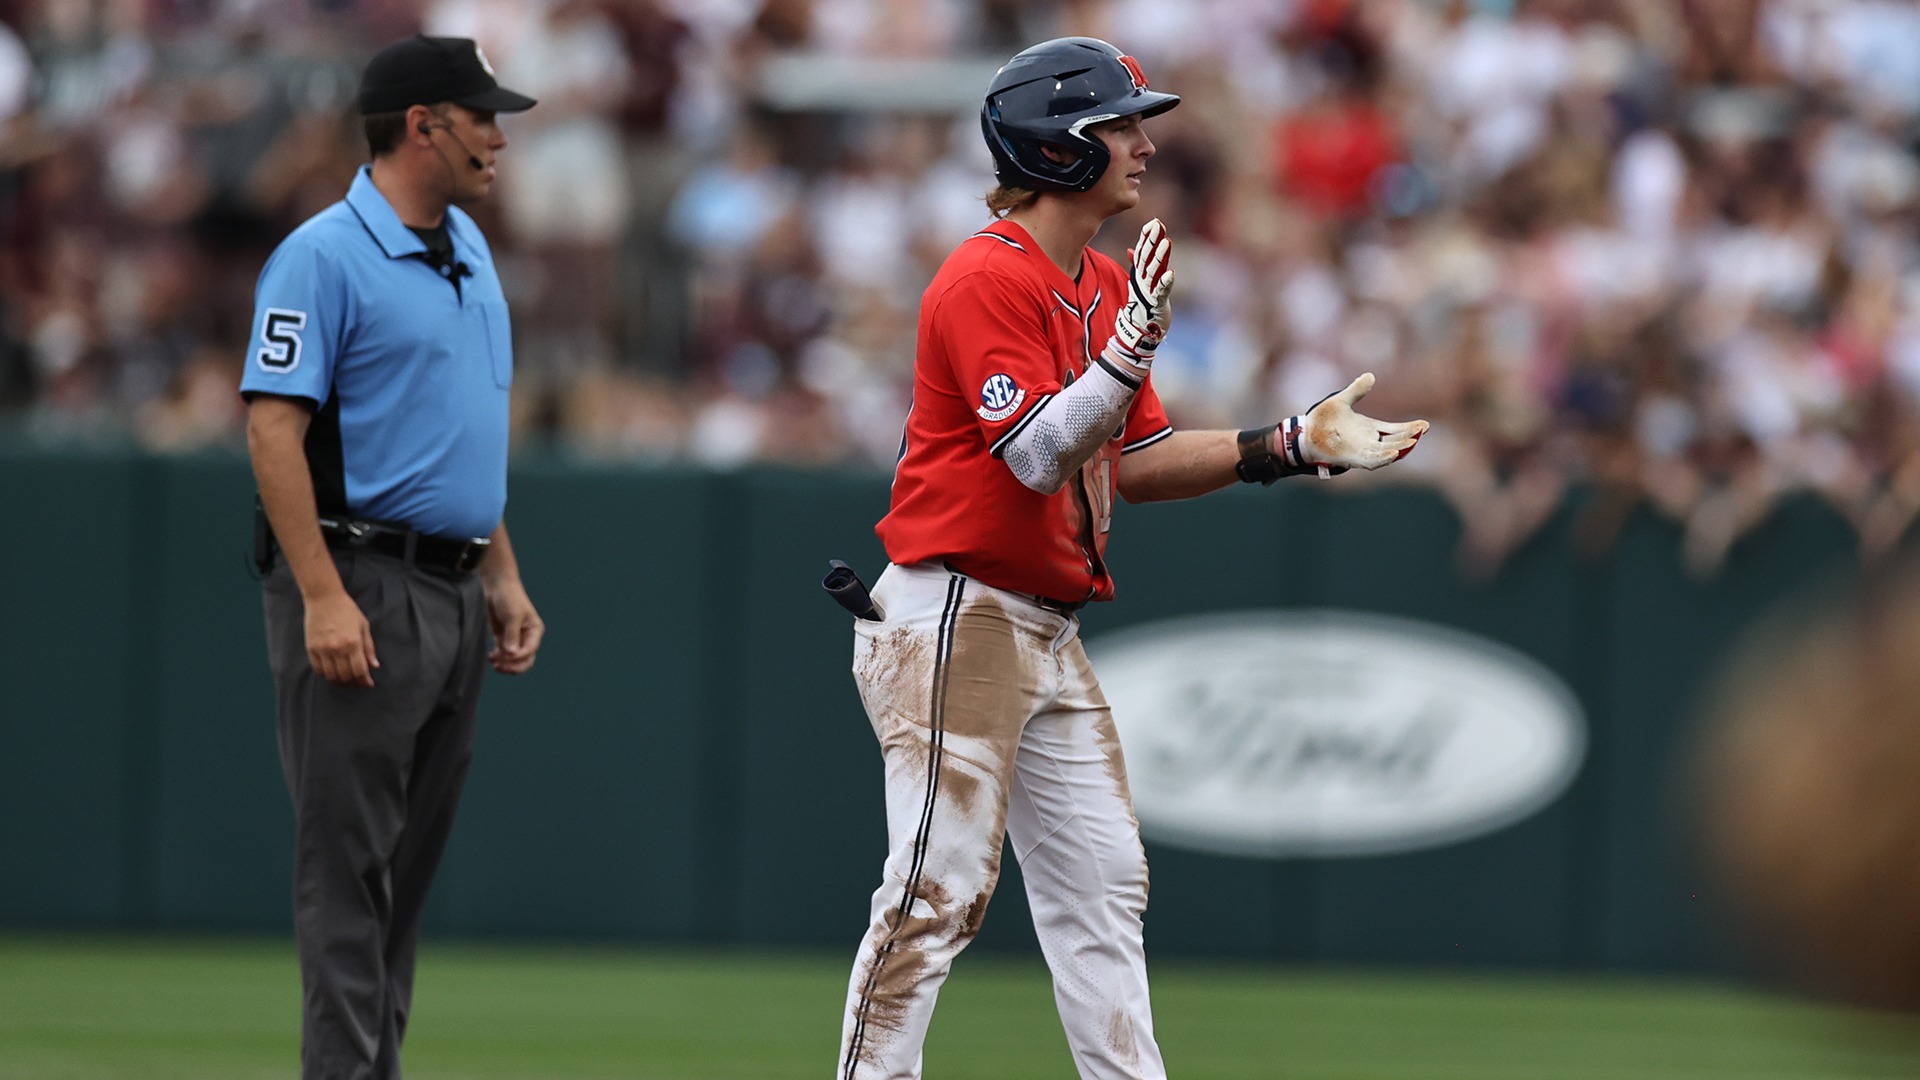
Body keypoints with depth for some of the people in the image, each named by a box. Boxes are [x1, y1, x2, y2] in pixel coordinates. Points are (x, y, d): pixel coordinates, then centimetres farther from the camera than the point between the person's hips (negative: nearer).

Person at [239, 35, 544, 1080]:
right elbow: (273, 425, -16)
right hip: (363, 586, -9)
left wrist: (503, 579, 19)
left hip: (455, 596, 9)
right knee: (349, 859, -8)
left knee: (411, 863, 10)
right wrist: (324, 599, -22)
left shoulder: (467, 249, 16)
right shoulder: (325, 255, -11)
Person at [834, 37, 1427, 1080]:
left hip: (1047, 634, 10)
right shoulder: (987, 278, -15)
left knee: (1102, 881, 10)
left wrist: (1291, 445, 8)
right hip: (955, 620, -10)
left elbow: (1134, 462, 16)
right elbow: (1039, 455, -23)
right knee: (939, 888, -11)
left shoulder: (1106, 289, 14)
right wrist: (1133, 348, -31)